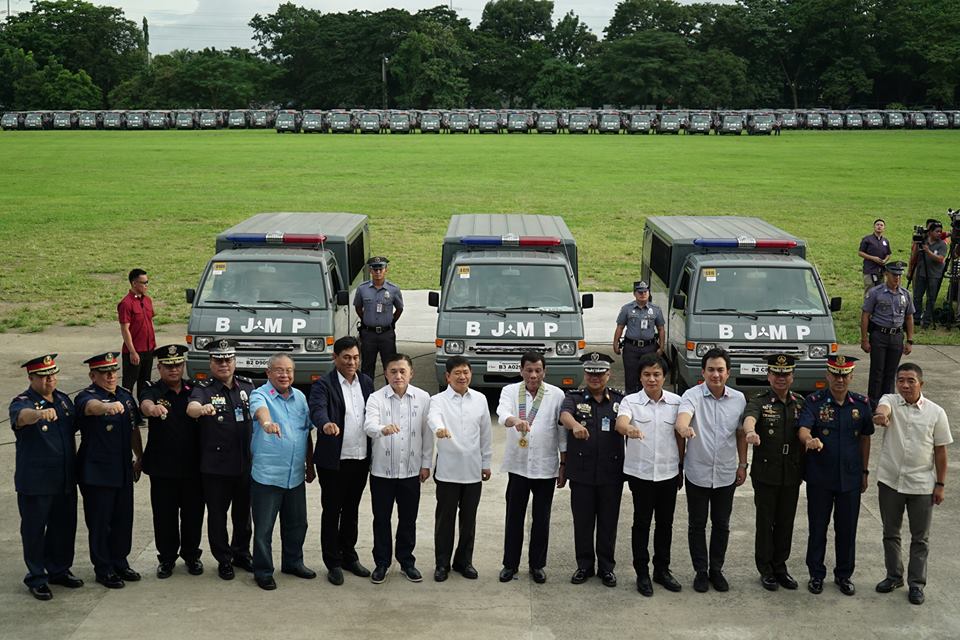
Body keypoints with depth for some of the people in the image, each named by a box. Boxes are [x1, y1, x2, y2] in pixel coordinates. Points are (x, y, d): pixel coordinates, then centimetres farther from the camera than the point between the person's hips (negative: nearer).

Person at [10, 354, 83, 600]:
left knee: (64, 526, 14)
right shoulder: (22, 402, -12)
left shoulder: (63, 399, 9)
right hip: (35, 482, -6)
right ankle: (36, 578, 16)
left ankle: (59, 570, 31)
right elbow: (22, 416, -38)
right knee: (34, 529, 4)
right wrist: (41, 413, -57)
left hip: (65, 479, 6)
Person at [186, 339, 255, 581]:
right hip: (215, 466, -4)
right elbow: (190, 408, -29)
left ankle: (241, 552, 33)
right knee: (217, 514, 6)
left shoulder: (247, 385, 6)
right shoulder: (204, 389, -8)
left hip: (246, 462, 4)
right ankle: (224, 559, 19)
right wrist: (202, 409, -52)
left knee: (243, 511, 17)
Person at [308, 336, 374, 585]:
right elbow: (317, 410, -27)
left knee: (351, 510, 16)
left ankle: (349, 556, 29)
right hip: (334, 461, -5)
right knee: (331, 511, 5)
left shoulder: (366, 382, 9)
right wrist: (326, 423, -50)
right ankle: (333, 562, 15)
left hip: (361, 459, 5)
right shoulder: (323, 384, -9)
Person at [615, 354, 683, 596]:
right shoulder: (630, 401, -6)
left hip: (668, 473, 3)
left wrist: (681, 469, 11)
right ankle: (642, 573, 15)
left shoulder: (675, 402, 1)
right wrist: (629, 428, -50)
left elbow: (679, 436, 9)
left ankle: (662, 570, 26)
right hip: (640, 473, -3)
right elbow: (620, 422, -27)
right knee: (642, 523, 5)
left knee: (665, 523, 12)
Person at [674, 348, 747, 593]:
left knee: (721, 525, 13)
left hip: (726, 474, 3)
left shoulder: (738, 399, 0)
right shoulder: (692, 395, -12)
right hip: (698, 473, -3)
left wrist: (742, 464, 10)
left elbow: (741, 434, 10)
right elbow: (683, 415, -34)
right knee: (697, 525, 9)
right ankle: (701, 571, 22)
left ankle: (716, 569, 28)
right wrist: (683, 427, -57)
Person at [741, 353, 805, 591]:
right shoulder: (759, 400, -6)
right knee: (765, 522, 5)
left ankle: (780, 567, 25)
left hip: (792, 474, 4)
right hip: (766, 473, -4)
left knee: (786, 522, 12)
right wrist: (750, 431, -52)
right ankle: (766, 569, 17)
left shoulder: (800, 402, 8)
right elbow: (749, 417, -28)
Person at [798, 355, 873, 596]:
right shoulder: (814, 401, -8)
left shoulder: (861, 404, 1)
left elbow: (865, 438, 10)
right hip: (819, 477, -2)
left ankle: (844, 575, 27)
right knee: (818, 527, 8)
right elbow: (803, 429, -21)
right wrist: (809, 440, -45)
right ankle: (816, 575, 23)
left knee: (847, 529, 11)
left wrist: (864, 472, 11)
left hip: (850, 477, 2)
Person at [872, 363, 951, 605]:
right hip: (890, 480, 1)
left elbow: (941, 451, 0)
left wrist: (940, 484, -1)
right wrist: (882, 415, -58)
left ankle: (916, 583, 21)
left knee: (920, 538, 8)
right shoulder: (890, 401, -6)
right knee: (890, 533, 15)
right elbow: (883, 409, -33)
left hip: (922, 484, -1)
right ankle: (894, 575, 31)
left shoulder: (936, 412, -5)